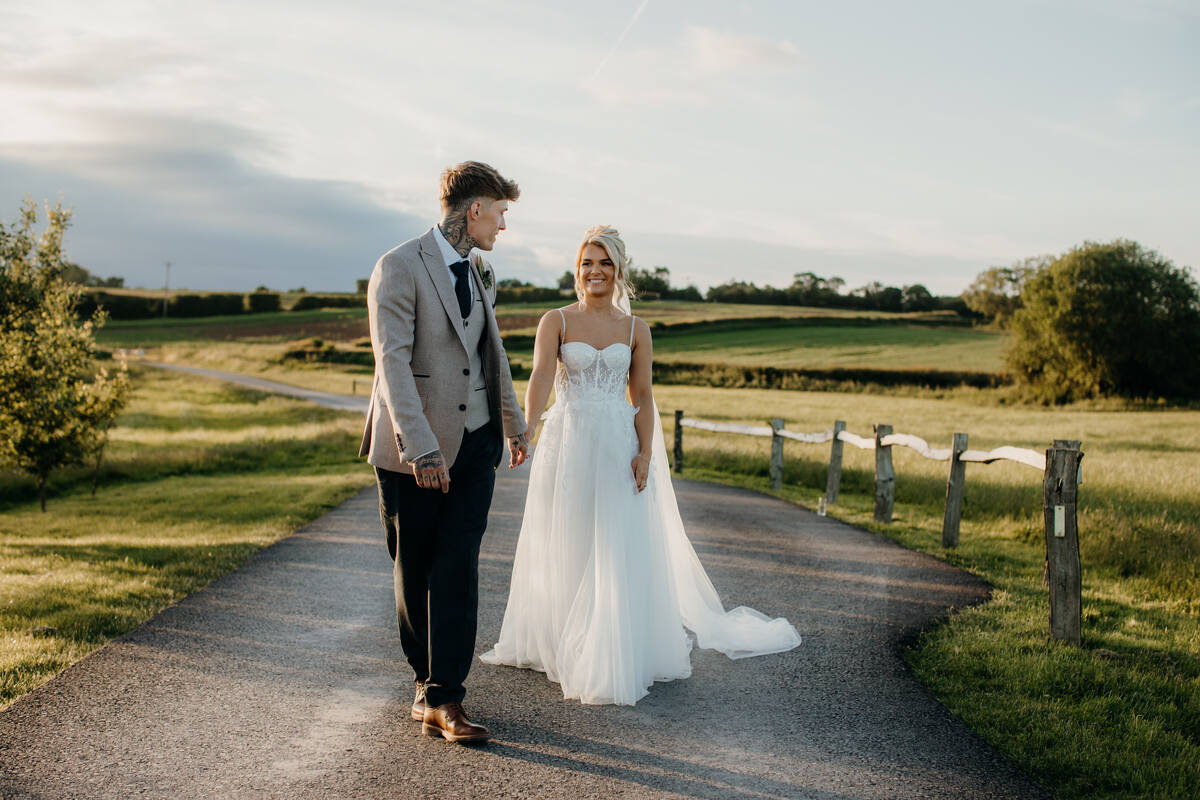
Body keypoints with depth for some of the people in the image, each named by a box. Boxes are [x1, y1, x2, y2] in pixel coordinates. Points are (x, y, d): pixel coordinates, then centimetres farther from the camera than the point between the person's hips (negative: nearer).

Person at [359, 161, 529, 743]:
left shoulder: (479, 271, 11)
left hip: (475, 443, 5)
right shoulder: (399, 269, -13)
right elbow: (392, 362, -22)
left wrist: (514, 423, 30)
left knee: (457, 569, -3)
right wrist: (421, 450, -29)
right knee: (414, 573, 9)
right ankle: (426, 678, 28)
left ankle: (444, 700, -1)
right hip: (413, 449, -5)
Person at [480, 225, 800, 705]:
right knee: (565, 550, 8)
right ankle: (558, 646, 23)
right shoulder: (556, 322, 2)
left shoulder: (635, 330, 6)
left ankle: (610, 664, 6)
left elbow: (643, 399, 6)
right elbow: (540, 378, -13)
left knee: (617, 553, -1)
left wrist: (645, 453, -7)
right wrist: (526, 426, -30)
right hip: (566, 444, 0)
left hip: (617, 448, 0)